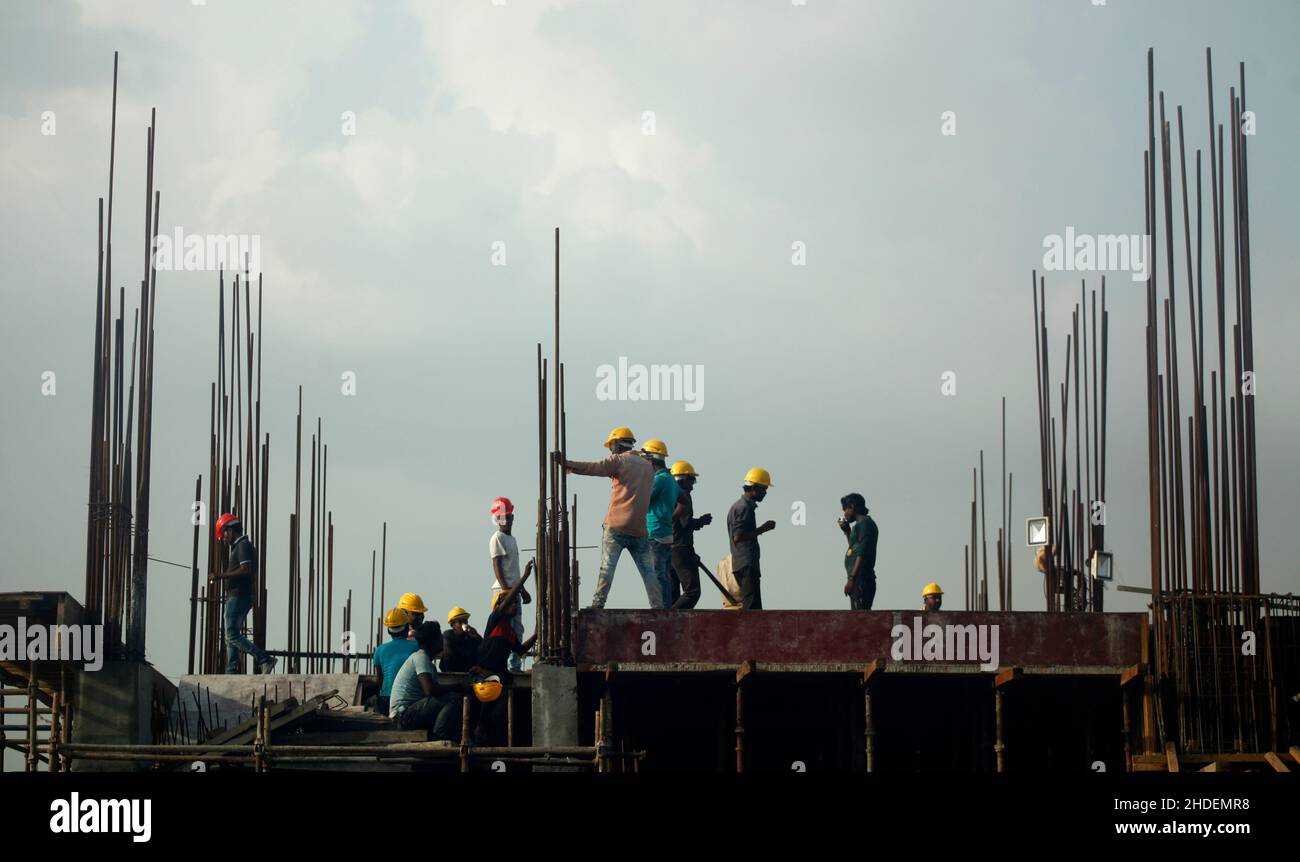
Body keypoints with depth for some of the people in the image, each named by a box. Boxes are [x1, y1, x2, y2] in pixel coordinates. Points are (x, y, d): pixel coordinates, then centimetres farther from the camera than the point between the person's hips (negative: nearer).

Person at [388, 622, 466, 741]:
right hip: (404, 714, -10)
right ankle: (439, 740, -23)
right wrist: (458, 687, -14)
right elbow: (430, 690, -24)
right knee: (453, 699, -21)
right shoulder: (420, 657, -11)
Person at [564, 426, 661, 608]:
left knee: (607, 566, -5)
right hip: (640, 529, 4)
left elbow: (595, 468, -9)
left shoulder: (619, 460, 1)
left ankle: (597, 604, -12)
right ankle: (658, 607, 0)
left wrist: (568, 464, -6)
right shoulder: (647, 466, 20)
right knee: (649, 571, 4)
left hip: (617, 526, -4)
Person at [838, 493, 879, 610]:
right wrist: (847, 531, 25)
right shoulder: (860, 524, 21)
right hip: (859, 581, 10)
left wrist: (851, 579, -20)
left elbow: (861, 555, -18)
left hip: (861, 580, -10)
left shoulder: (864, 523, -9)